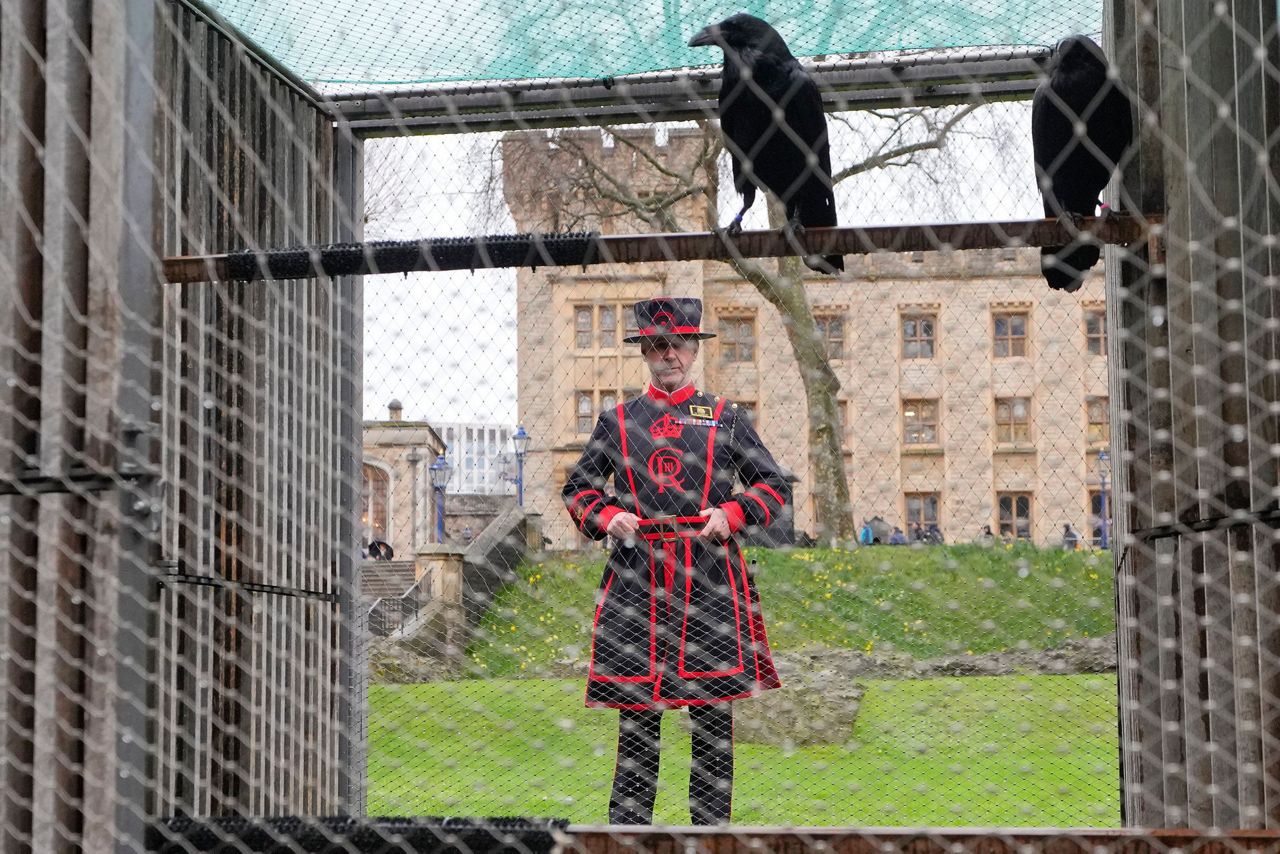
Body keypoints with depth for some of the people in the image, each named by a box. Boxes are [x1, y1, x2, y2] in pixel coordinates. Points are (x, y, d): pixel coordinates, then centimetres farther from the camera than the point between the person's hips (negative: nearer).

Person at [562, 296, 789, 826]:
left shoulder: (726, 418, 10)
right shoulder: (616, 421, 13)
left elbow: (776, 487, 11)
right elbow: (577, 489, 18)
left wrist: (732, 514, -7)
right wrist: (606, 517, -3)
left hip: (710, 581, 0)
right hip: (636, 579, 0)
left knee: (714, 714, 1)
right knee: (635, 715, 0)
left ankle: (711, 824, 10)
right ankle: (627, 825, 6)